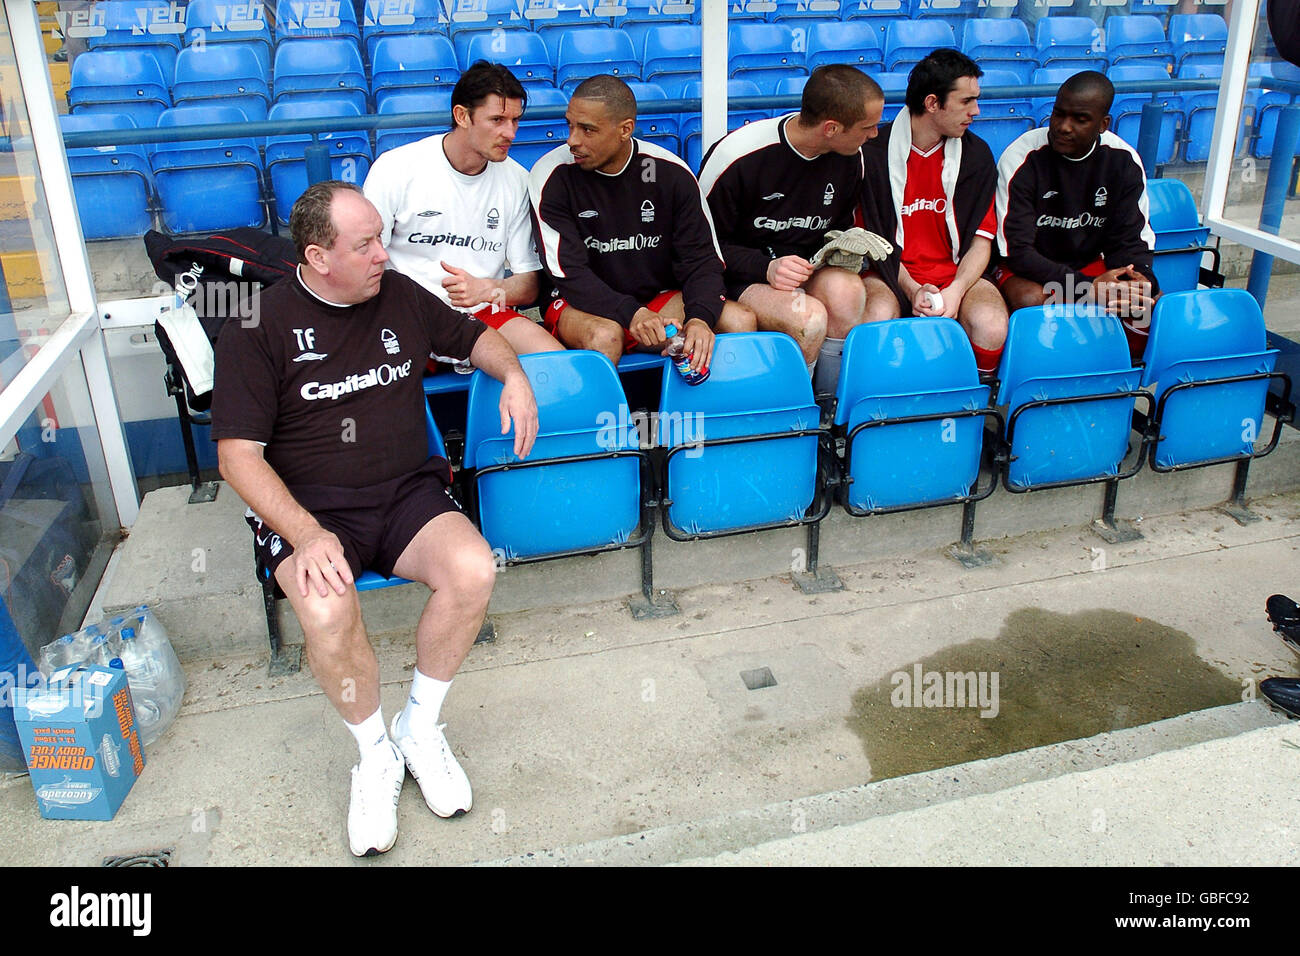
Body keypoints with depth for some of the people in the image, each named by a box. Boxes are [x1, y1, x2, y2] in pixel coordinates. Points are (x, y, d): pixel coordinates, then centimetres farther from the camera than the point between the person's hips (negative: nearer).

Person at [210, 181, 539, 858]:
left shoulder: (400, 296, 10)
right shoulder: (258, 325, -3)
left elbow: (472, 337, 28)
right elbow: (238, 454, -8)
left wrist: (513, 376, 4)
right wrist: (307, 534, -24)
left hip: (406, 494, 3)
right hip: (307, 507, -3)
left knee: (473, 571, -28)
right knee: (326, 610, -34)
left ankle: (420, 727, -2)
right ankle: (374, 752, -4)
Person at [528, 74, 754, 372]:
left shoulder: (670, 173, -3)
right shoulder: (551, 176, -9)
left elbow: (702, 258, -4)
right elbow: (567, 270, -16)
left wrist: (699, 317, -27)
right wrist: (630, 313, -32)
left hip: (659, 299, 3)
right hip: (582, 304, -3)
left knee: (741, 321, -20)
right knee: (604, 336, -39)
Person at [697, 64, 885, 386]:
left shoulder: (850, 156, 2)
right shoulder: (738, 155, -16)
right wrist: (766, 268, -23)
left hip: (813, 267, 5)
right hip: (744, 277, -5)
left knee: (846, 291, -31)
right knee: (808, 317, -35)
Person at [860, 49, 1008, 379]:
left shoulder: (977, 154, 7)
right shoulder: (874, 151, -3)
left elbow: (981, 240, 4)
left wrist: (955, 291, -15)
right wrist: (911, 289, -15)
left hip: (957, 274, 2)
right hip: (892, 274, -2)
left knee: (992, 326, -30)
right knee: (877, 318, -37)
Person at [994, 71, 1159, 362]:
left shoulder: (1124, 161, -5)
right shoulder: (1021, 158, -17)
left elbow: (1131, 238, 1)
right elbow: (1017, 250, -20)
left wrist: (1140, 278, -25)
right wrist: (1087, 289, -30)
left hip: (1092, 265, 4)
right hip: (1028, 269, -4)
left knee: (1149, 300, -22)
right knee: (1031, 301, -37)